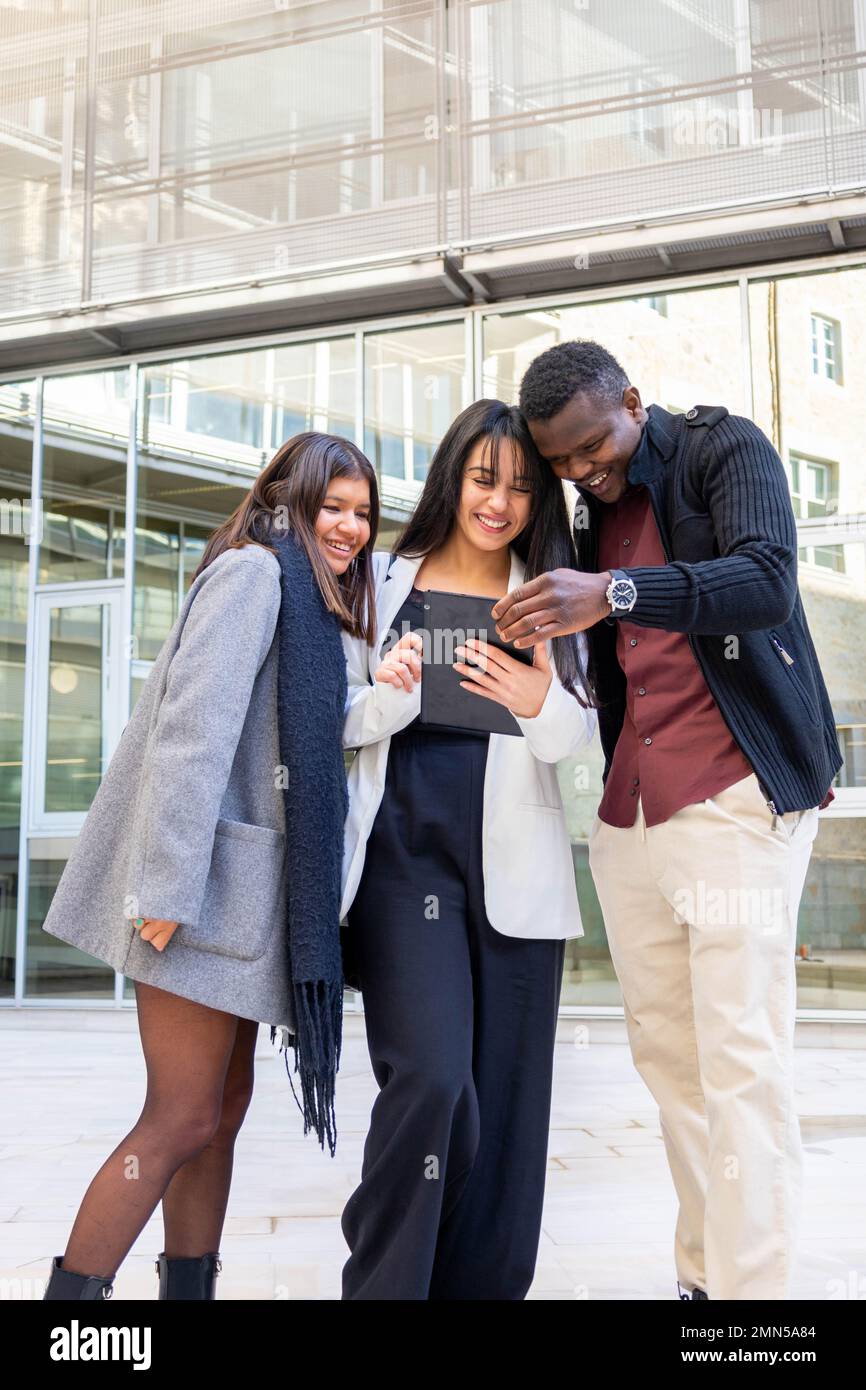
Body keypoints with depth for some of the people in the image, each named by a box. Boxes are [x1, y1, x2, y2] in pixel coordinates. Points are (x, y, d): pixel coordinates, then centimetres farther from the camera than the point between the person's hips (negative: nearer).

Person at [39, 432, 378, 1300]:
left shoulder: (308, 604, 20)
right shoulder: (253, 569, -8)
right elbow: (194, 723, -19)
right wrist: (170, 885, -25)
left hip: (246, 885, 9)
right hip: (204, 879, -9)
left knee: (224, 1106, 11)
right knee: (183, 1119, -8)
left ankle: (190, 1286, 19)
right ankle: (72, 1292, -1)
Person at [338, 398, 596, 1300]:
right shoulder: (385, 583, 9)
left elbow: (580, 736, 2)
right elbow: (344, 723, 9)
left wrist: (541, 705, -20)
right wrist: (392, 697, -13)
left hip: (514, 860, 2)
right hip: (405, 847, -2)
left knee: (506, 1087, 2)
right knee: (430, 1075, -14)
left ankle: (483, 1280, 16)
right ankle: (383, 1281, 1)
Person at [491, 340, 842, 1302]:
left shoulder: (724, 450, -3)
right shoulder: (589, 509, 16)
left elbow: (767, 579, -22)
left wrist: (612, 594, -34)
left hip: (736, 792, -6)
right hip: (628, 808, 7)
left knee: (740, 1057, -9)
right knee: (664, 1049, 5)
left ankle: (751, 1284, -5)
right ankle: (701, 1275, 13)